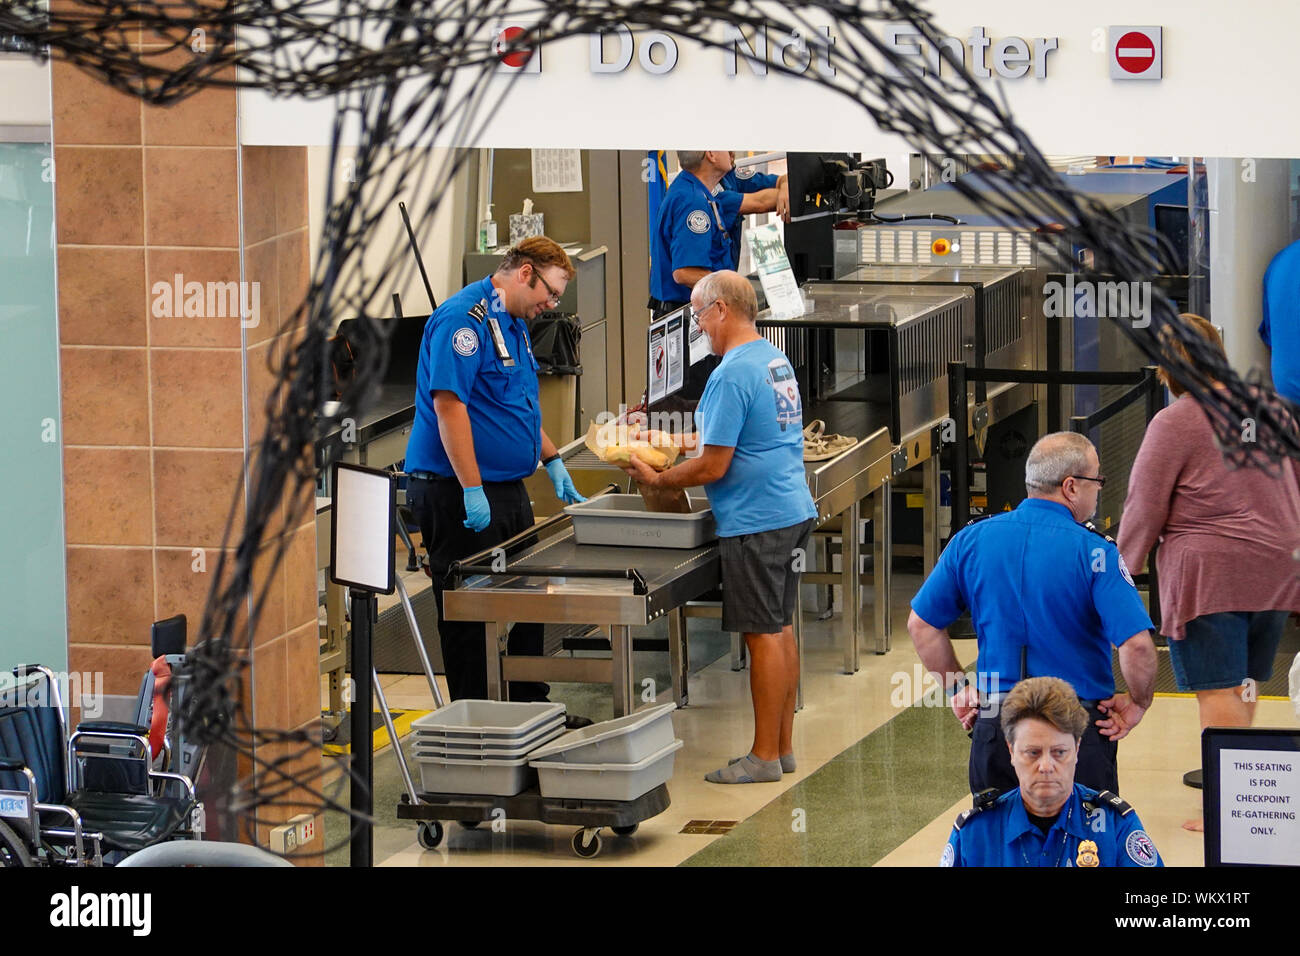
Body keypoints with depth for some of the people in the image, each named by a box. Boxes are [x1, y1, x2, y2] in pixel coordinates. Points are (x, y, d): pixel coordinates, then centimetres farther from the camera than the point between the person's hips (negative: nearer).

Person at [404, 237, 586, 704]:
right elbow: (448, 405, -23)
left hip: (507, 488, 10)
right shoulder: (463, 319, -16)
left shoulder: (513, 323, 17)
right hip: (458, 492, -10)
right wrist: (472, 490, -26)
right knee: (470, 614, -4)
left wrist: (552, 460, 25)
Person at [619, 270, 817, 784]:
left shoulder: (731, 375, -19)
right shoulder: (776, 359, 12)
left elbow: (714, 467, -19)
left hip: (755, 521, -10)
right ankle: (783, 746, 20)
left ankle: (764, 756, 2)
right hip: (793, 510, 10)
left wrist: (657, 479, -5)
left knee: (764, 635, -4)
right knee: (780, 628, 14)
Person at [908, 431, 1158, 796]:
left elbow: (922, 625, 9)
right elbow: (1137, 646, -18)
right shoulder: (1093, 552, -11)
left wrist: (957, 689, 17)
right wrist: (1138, 704, -2)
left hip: (993, 725, 4)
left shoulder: (972, 541, 3)